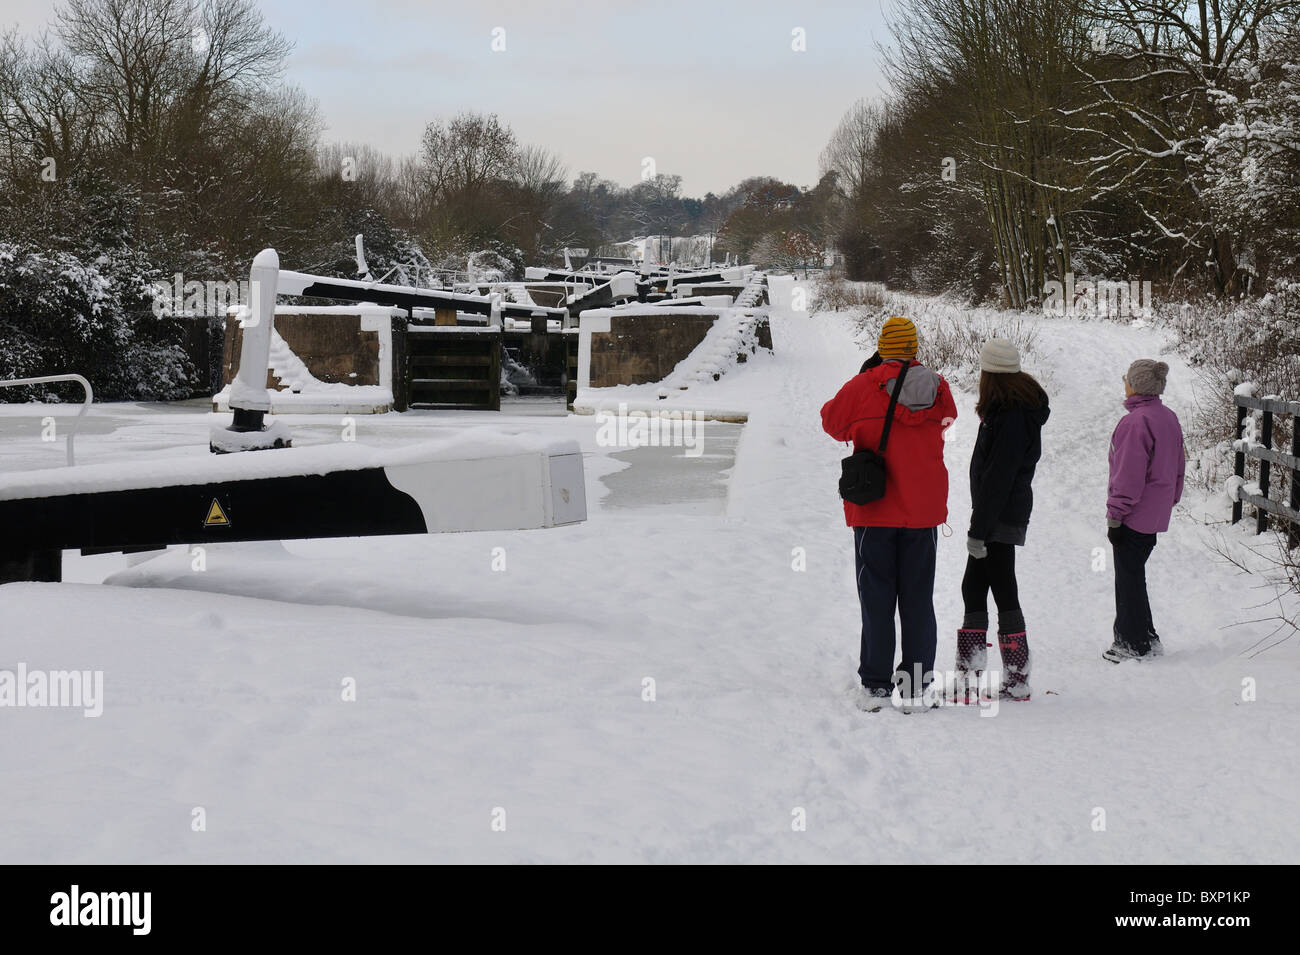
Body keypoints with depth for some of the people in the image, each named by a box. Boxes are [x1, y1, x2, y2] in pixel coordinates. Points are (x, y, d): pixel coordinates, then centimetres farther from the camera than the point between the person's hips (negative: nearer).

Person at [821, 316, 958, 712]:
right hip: (924, 511, 2)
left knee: (877, 599, 4)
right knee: (918, 599, 8)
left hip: (875, 512, -2)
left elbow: (833, 421, 6)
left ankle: (876, 685, 4)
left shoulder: (863, 387, -10)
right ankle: (915, 688, 7)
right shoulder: (937, 389, -1)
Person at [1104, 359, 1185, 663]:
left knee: (1129, 578, 1)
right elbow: (1178, 468, 16)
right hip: (1157, 514, 9)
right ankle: (1146, 638, 23)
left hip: (1134, 515, -9)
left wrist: (1115, 515, -15)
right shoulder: (1169, 419, 9)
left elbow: (1128, 475, -20)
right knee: (1134, 575, 18)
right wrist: (1170, 501, 24)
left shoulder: (1134, 423, -20)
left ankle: (1134, 645, 7)